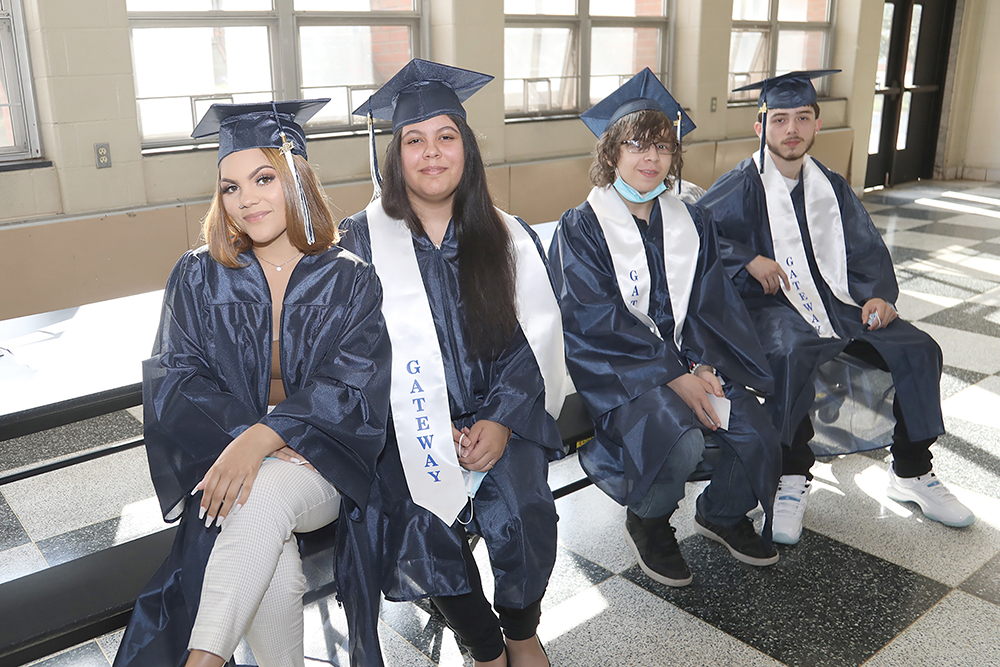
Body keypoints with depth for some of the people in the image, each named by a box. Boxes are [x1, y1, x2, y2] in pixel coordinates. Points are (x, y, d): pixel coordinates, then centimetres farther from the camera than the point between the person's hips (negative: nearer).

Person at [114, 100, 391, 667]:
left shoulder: (350, 281, 1)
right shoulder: (200, 277, 7)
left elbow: (354, 391, -9)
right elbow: (174, 384, 0)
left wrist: (264, 436, -26)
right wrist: (242, 432, -20)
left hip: (322, 463, -1)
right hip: (225, 453, 1)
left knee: (264, 496, -35)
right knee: (272, 571, -29)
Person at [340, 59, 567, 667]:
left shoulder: (508, 237, 8)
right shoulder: (363, 241, 2)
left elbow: (537, 337, 5)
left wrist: (500, 419, -11)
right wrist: (435, 432, -12)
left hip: (499, 414, 1)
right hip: (409, 423, -1)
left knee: (520, 511, -24)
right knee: (426, 523, -26)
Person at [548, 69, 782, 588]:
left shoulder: (692, 223, 11)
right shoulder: (581, 229, -5)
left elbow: (710, 305, 7)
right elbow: (597, 321, -13)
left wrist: (702, 366, -13)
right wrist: (673, 375, -21)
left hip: (688, 360, 5)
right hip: (615, 365, -5)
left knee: (758, 435, -14)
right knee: (682, 438, -31)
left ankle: (723, 514, 19)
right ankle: (646, 523, 1)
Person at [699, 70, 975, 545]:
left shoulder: (831, 187, 14)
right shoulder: (743, 187, -3)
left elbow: (867, 250, 15)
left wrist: (878, 293, -3)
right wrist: (748, 259, -21)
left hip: (838, 303, 6)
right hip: (775, 305, -5)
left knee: (918, 349, -12)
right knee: (792, 354, -38)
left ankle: (911, 474, 6)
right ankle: (792, 481, -22)